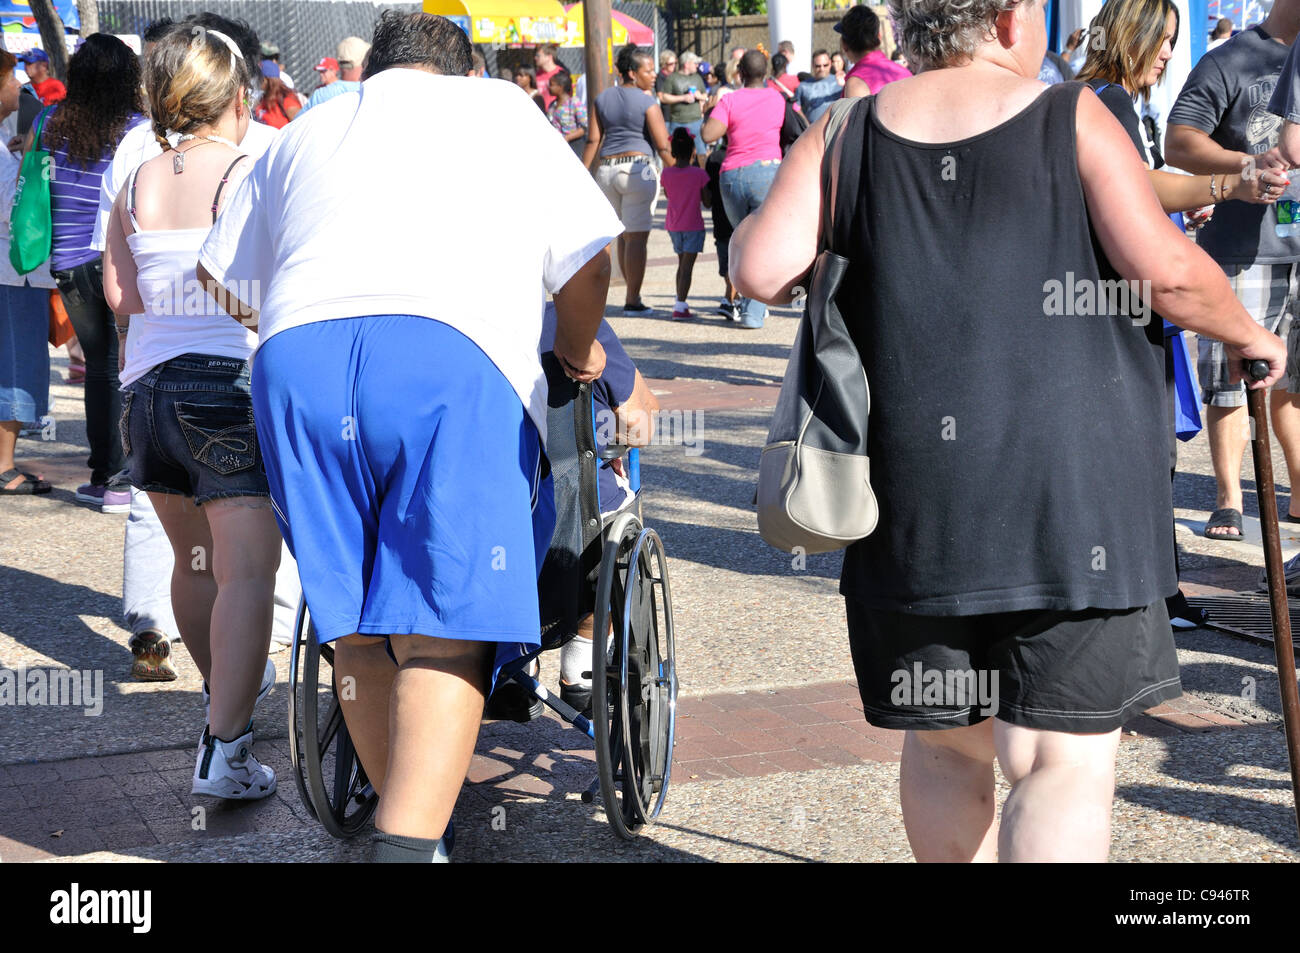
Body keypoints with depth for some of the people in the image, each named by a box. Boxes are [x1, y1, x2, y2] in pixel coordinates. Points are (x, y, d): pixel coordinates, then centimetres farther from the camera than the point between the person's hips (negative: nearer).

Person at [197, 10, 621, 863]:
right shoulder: (500, 109, 25)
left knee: (358, 632, 12)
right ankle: (411, 840, -23)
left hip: (297, 353, 3)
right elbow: (586, 260, 18)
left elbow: (217, 272, 36)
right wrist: (578, 351, 36)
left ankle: (410, 821, 18)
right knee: (443, 634, -8)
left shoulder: (307, 131, 33)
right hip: (453, 355, -3)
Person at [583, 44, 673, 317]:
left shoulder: (602, 99, 9)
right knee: (637, 237, -3)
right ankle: (632, 301, -3)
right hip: (638, 168, -6)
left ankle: (633, 296, 21)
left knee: (624, 236, 16)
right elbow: (662, 145, -9)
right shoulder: (646, 102, -6)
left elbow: (593, 141, 7)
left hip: (606, 170, 6)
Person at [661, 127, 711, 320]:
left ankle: (679, 302, 28)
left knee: (682, 264, 20)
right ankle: (680, 307, -14)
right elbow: (707, 203, -8)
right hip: (693, 226, -5)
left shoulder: (667, 173, -3)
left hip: (673, 226, 5)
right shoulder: (699, 174, -13)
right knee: (687, 267, -6)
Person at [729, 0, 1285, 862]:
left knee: (943, 745, 19)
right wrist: (1248, 334, 10)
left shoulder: (849, 136, 6)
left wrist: (752, 225, 18)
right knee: (1065, 761, -2)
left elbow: (762, 270, -4)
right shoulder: (1072, 117, -1)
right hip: (1069, 487, -3)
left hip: (914, 491, 4)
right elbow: (1165, 270, -8)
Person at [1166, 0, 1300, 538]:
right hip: (1241, 248, -5)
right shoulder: (1229, 63, -4)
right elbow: (1178, 145, -13)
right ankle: (1228, 500, 6)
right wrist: (1247, 163, -26)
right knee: (1231, 380, -2)